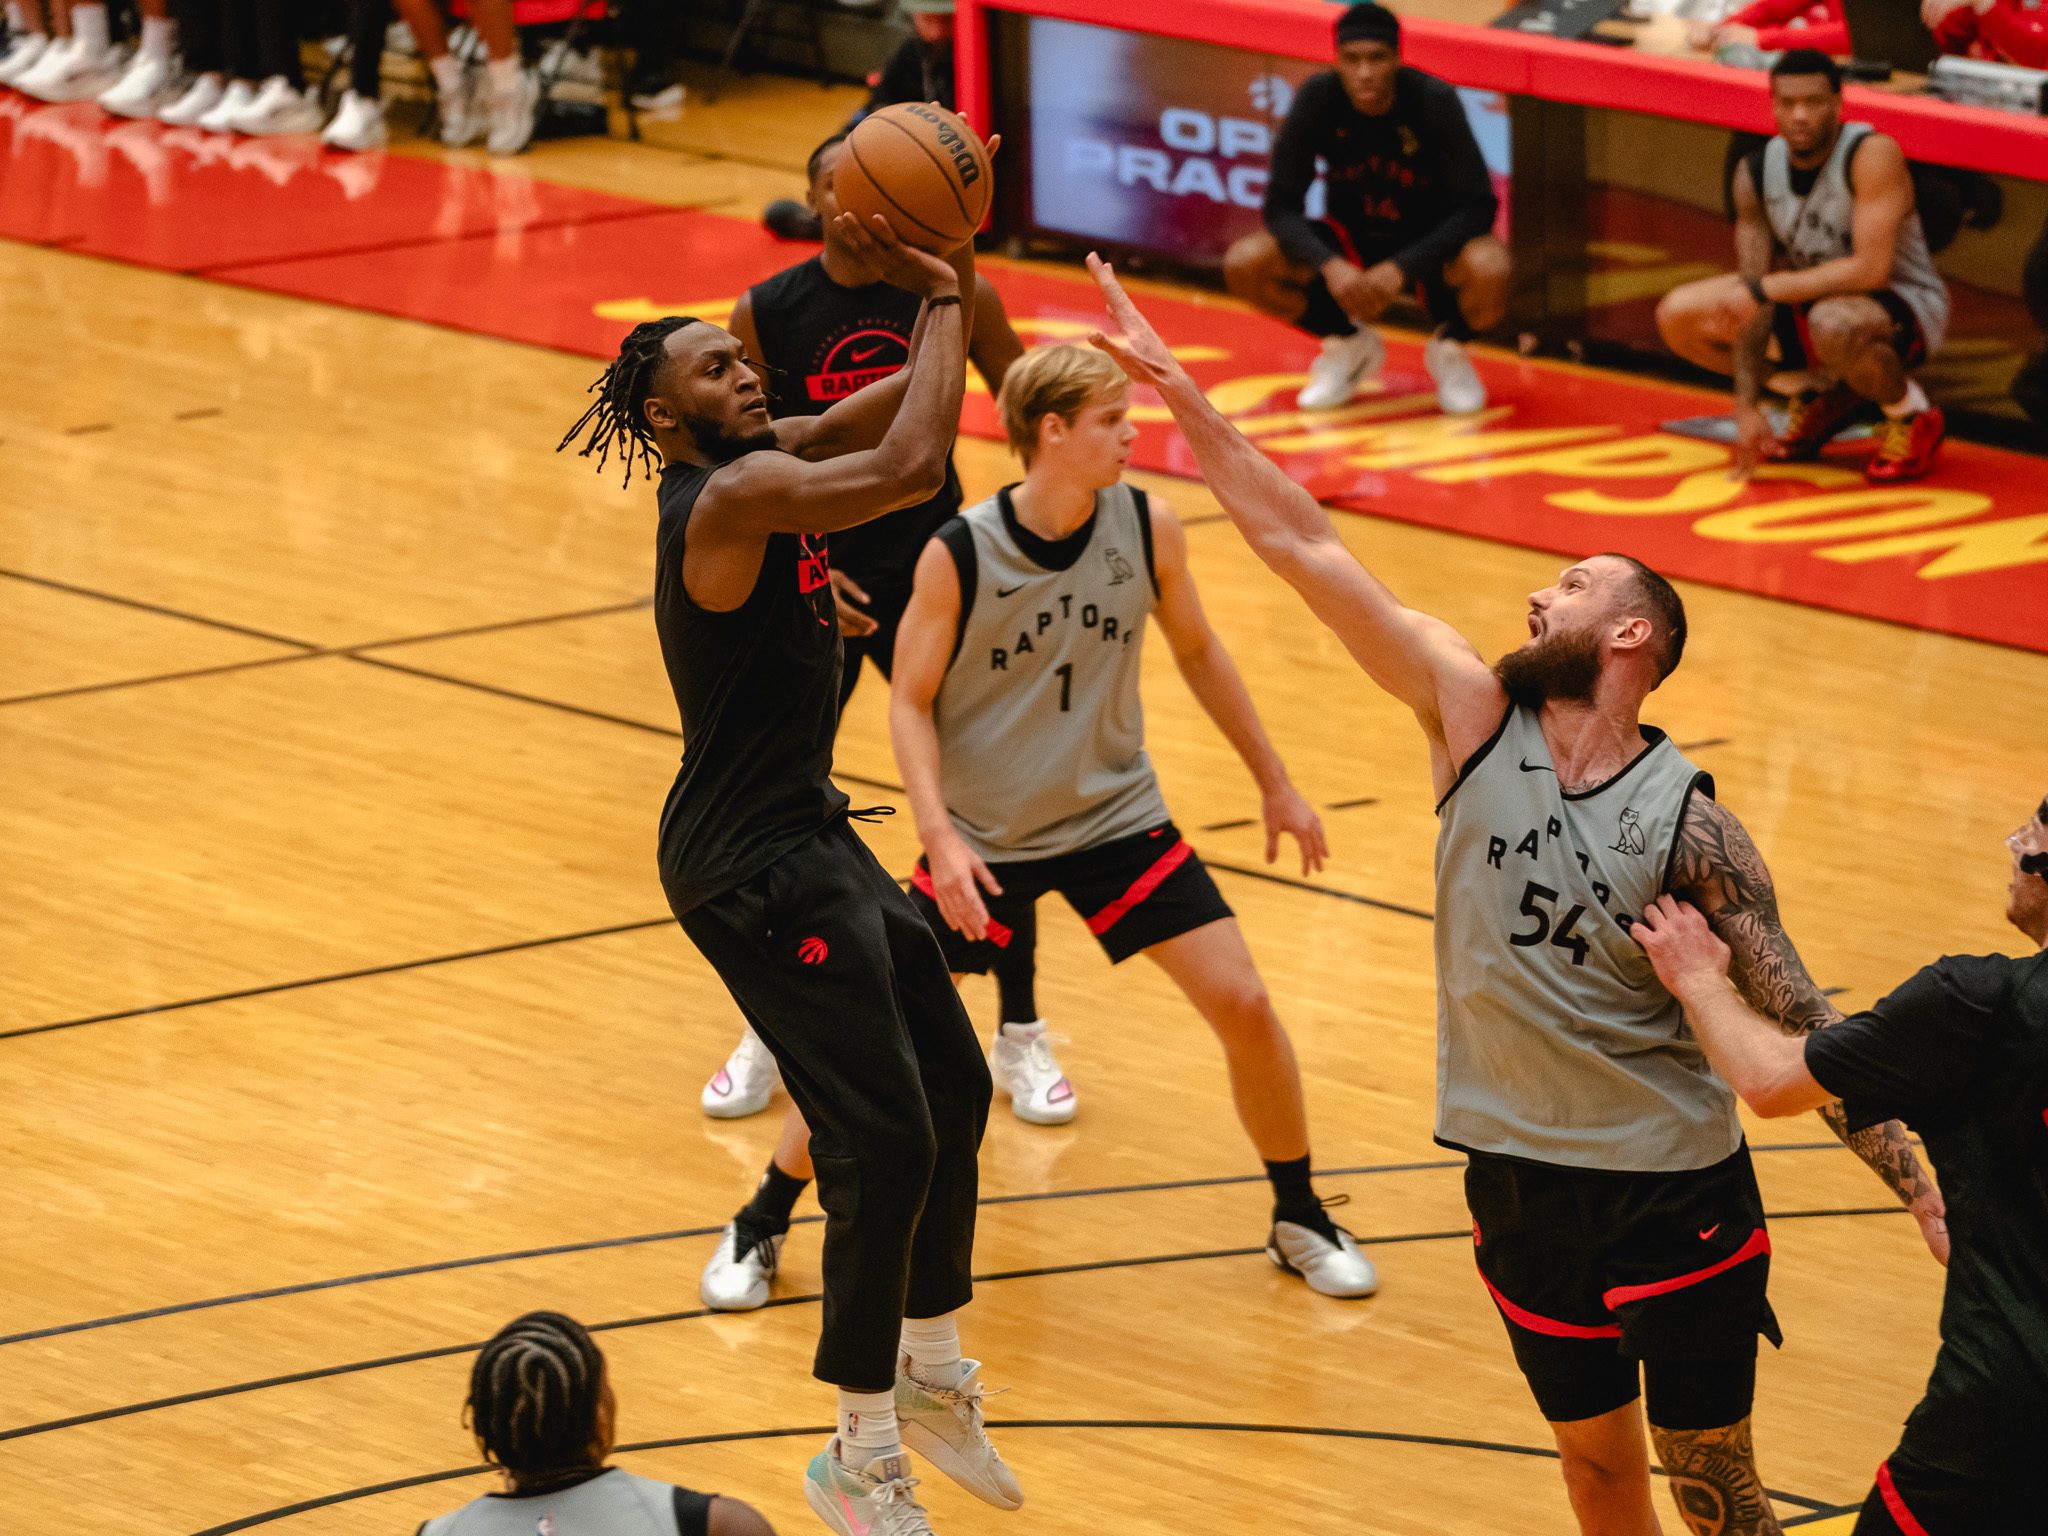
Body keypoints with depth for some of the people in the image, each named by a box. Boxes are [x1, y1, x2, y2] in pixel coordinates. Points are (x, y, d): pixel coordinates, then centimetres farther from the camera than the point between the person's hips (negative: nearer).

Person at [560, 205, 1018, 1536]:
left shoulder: (779, 457, 7)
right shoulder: (731, 496, -21)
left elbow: (938, 383, 11)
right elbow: (914, 467, -32)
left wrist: (955, 279, -7)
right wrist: (943, 296, -21)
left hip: (809, 831, 10)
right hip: (750, 865, -10)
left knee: (955, 1091, 18)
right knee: (885, 1143, -8)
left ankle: (931, 1376, 36)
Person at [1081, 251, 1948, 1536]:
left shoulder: (1690, 826, -14)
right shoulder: (1477, 716, -5)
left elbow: (1801, 1029, -11)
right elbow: (1303, 545, -8)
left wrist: (1921, 1189, -18)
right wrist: (1178, 390, -11)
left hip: (1675, 1188, -4)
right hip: (1520, 1177, 4)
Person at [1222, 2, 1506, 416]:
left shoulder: (1434, 100, -23)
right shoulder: (1317, 98, -18)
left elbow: (1477, 207, -23)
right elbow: (1282, 205, -15)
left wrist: (1401, 268, -34)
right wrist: (1330, 266, -33)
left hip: (1431, 244, -3)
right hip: (1352, 239, 3)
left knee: (1487, 270, -37)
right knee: (1244, 264, -22)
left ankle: (1449, 350, 1)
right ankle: (1350, 344, 6)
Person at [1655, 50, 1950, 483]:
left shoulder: (1873, 154, -26)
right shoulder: (1756, 172, -8)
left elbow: (1870, 269, -34)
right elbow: (1753, 300, -10)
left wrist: (1764, 289, -30)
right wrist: (1746, 409, -16)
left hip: (1904, 306, -7)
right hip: (1816, 298, 7)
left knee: (1834, 324, -42)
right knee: (1678, 317, -5)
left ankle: (1913, 416, -9)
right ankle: (1824, 397, 12)